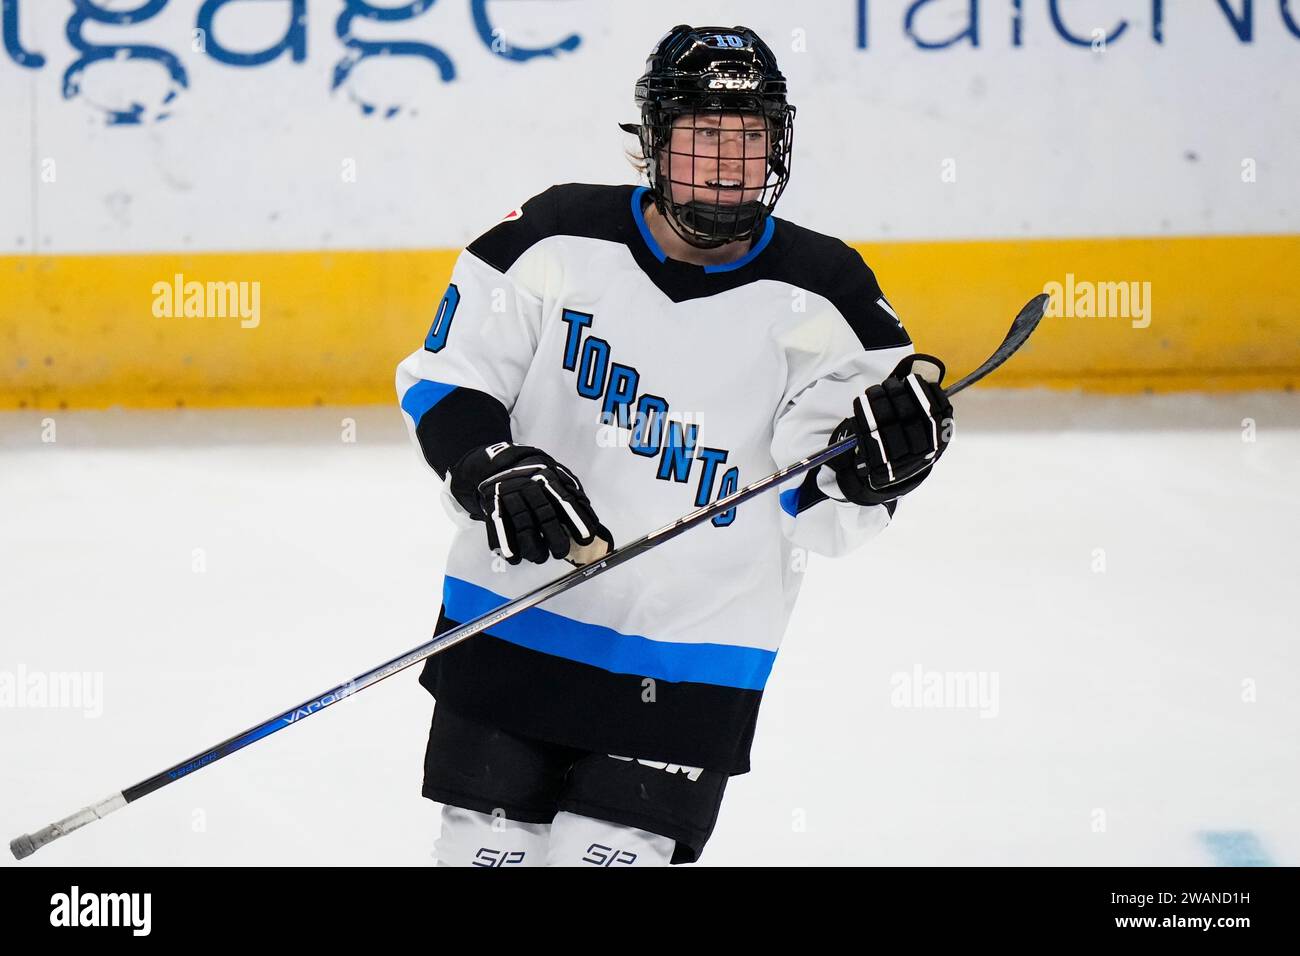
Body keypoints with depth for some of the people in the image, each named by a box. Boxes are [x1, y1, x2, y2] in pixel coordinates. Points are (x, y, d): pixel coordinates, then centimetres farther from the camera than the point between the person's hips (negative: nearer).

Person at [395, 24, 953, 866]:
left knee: (609, 854, -7)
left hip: (691, 664, -1)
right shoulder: (559, 238, -6)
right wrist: (496, 473, -18)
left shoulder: (821, 296, -6)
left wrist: (877, 457, -28)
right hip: (513, 624, 1)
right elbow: (443, 379, 0)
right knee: (490, 849, 4)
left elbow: (828, 514, -6)